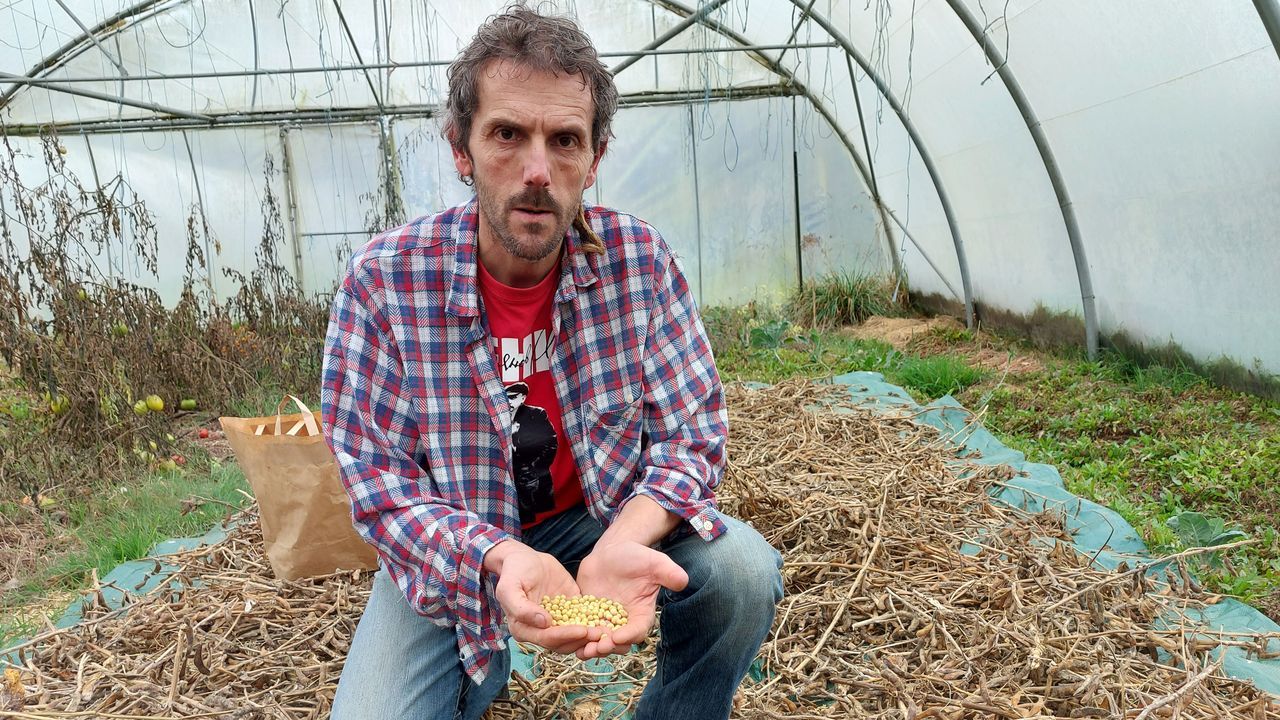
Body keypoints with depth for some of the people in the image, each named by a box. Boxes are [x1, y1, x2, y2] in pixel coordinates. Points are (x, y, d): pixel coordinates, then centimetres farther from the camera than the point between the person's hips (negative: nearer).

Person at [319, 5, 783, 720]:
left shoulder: (638, 257, -14)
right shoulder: (383, 281, -19)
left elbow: (693, 432, -13)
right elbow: (382, 484, -17)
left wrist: (623, 545, -32)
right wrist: (502, 560, -35)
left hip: (608, 519, 1)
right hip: (453, 552, 0)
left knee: (743, 570, -22)